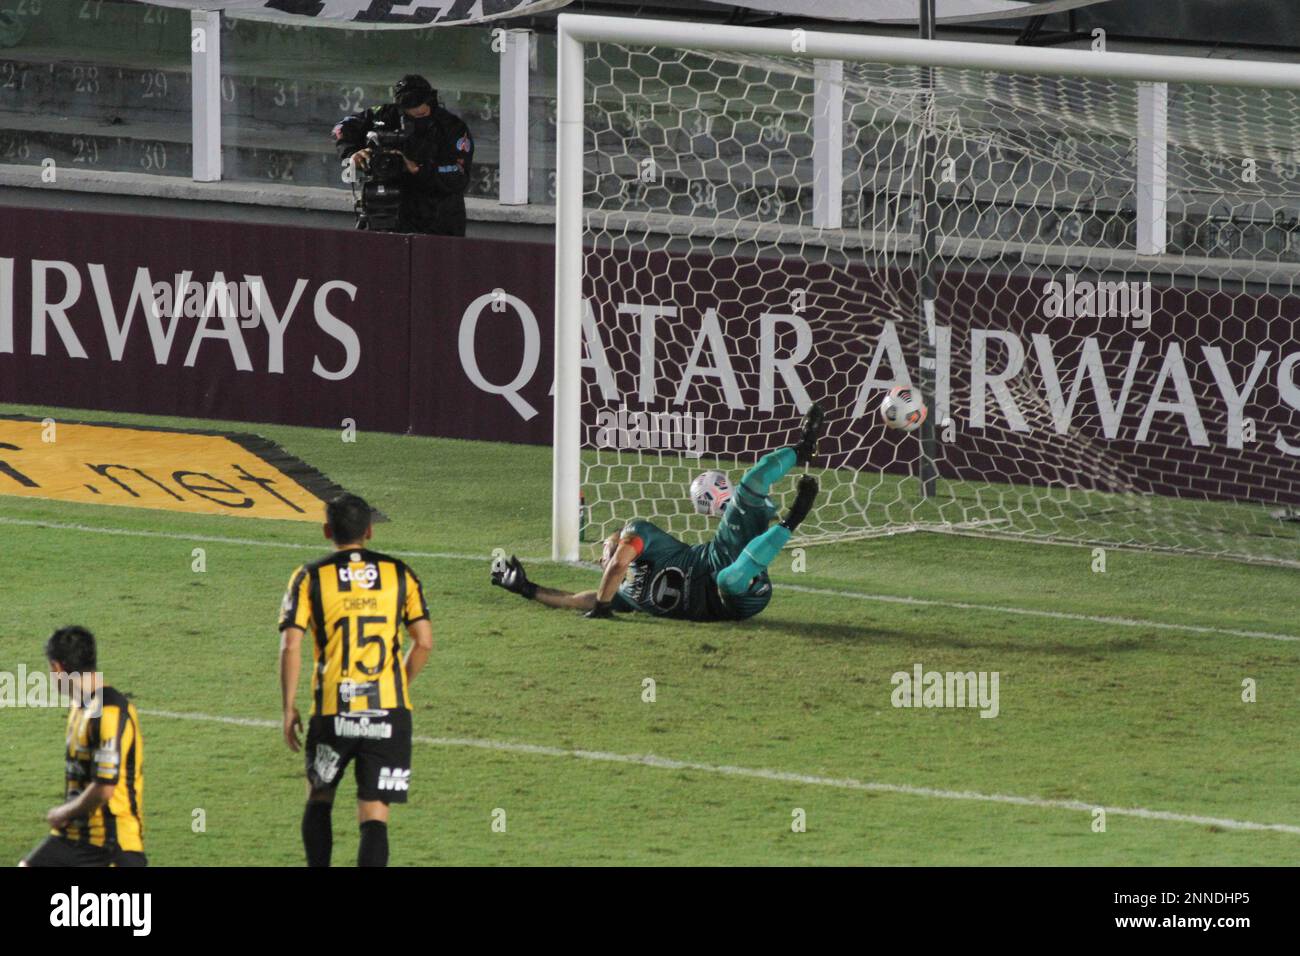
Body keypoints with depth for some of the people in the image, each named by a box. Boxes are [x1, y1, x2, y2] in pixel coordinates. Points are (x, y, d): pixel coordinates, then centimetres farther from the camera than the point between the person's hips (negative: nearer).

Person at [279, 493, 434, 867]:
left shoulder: (310, 577, 0)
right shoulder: (398, 574, 5)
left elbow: (290, 646, -6)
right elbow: (424, 642, 2)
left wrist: (289, 709, 2)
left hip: (333, 713, 0)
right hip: (389, 711, 0)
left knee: (319, 799, 22)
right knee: (374, 815, -1)